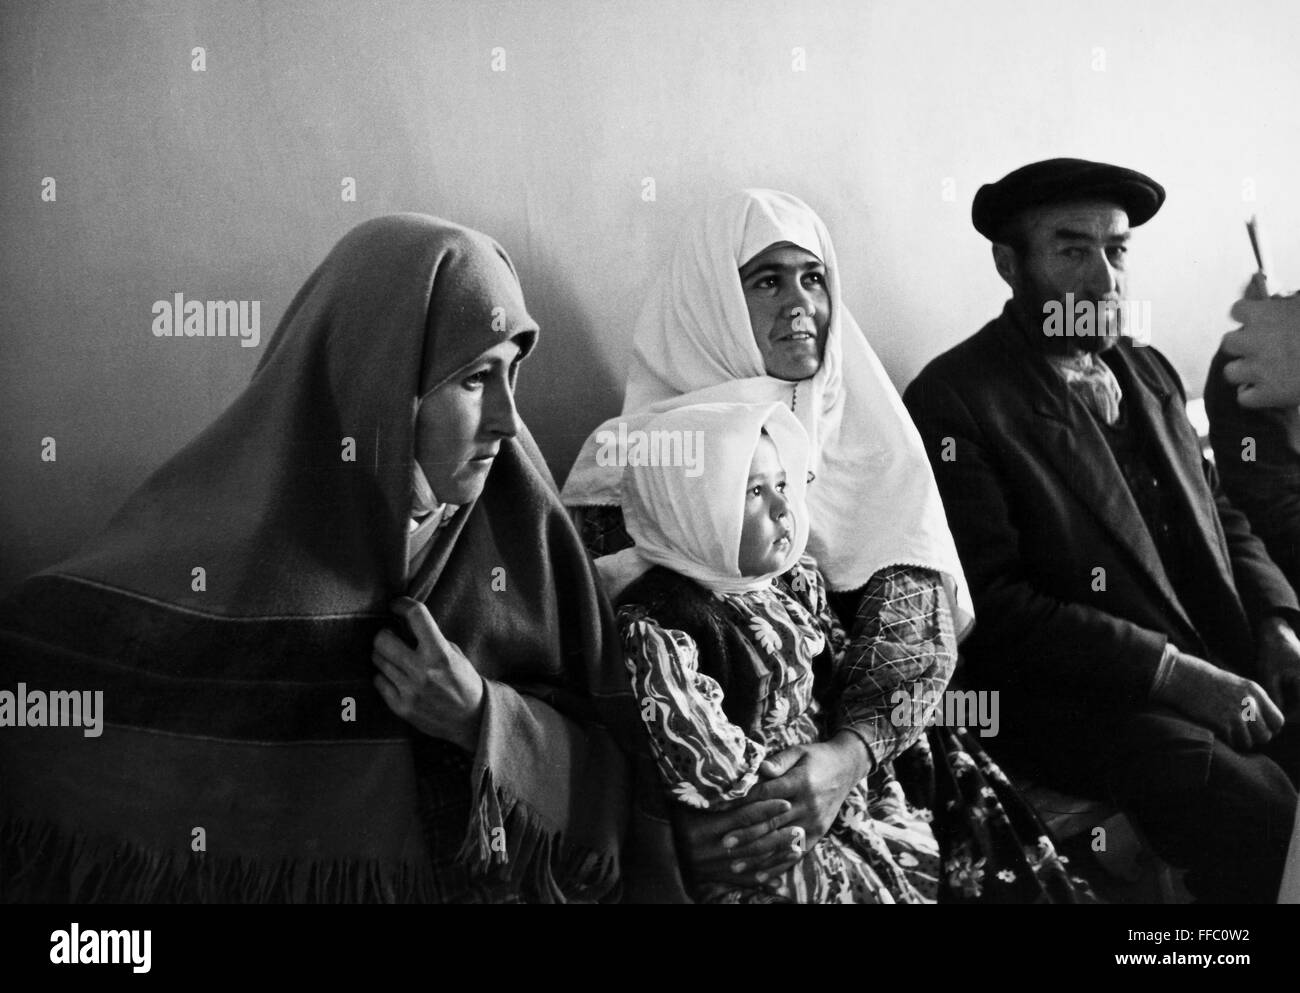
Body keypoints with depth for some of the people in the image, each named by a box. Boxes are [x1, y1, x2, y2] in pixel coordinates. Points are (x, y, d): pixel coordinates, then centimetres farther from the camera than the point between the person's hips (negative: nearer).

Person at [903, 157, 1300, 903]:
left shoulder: (1149, 373, 17)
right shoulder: (954, 401, -8)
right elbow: (991, 605, -14)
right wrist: (1176, 673, -17)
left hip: (1230, 669, 7)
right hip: (1081, 702, -7)